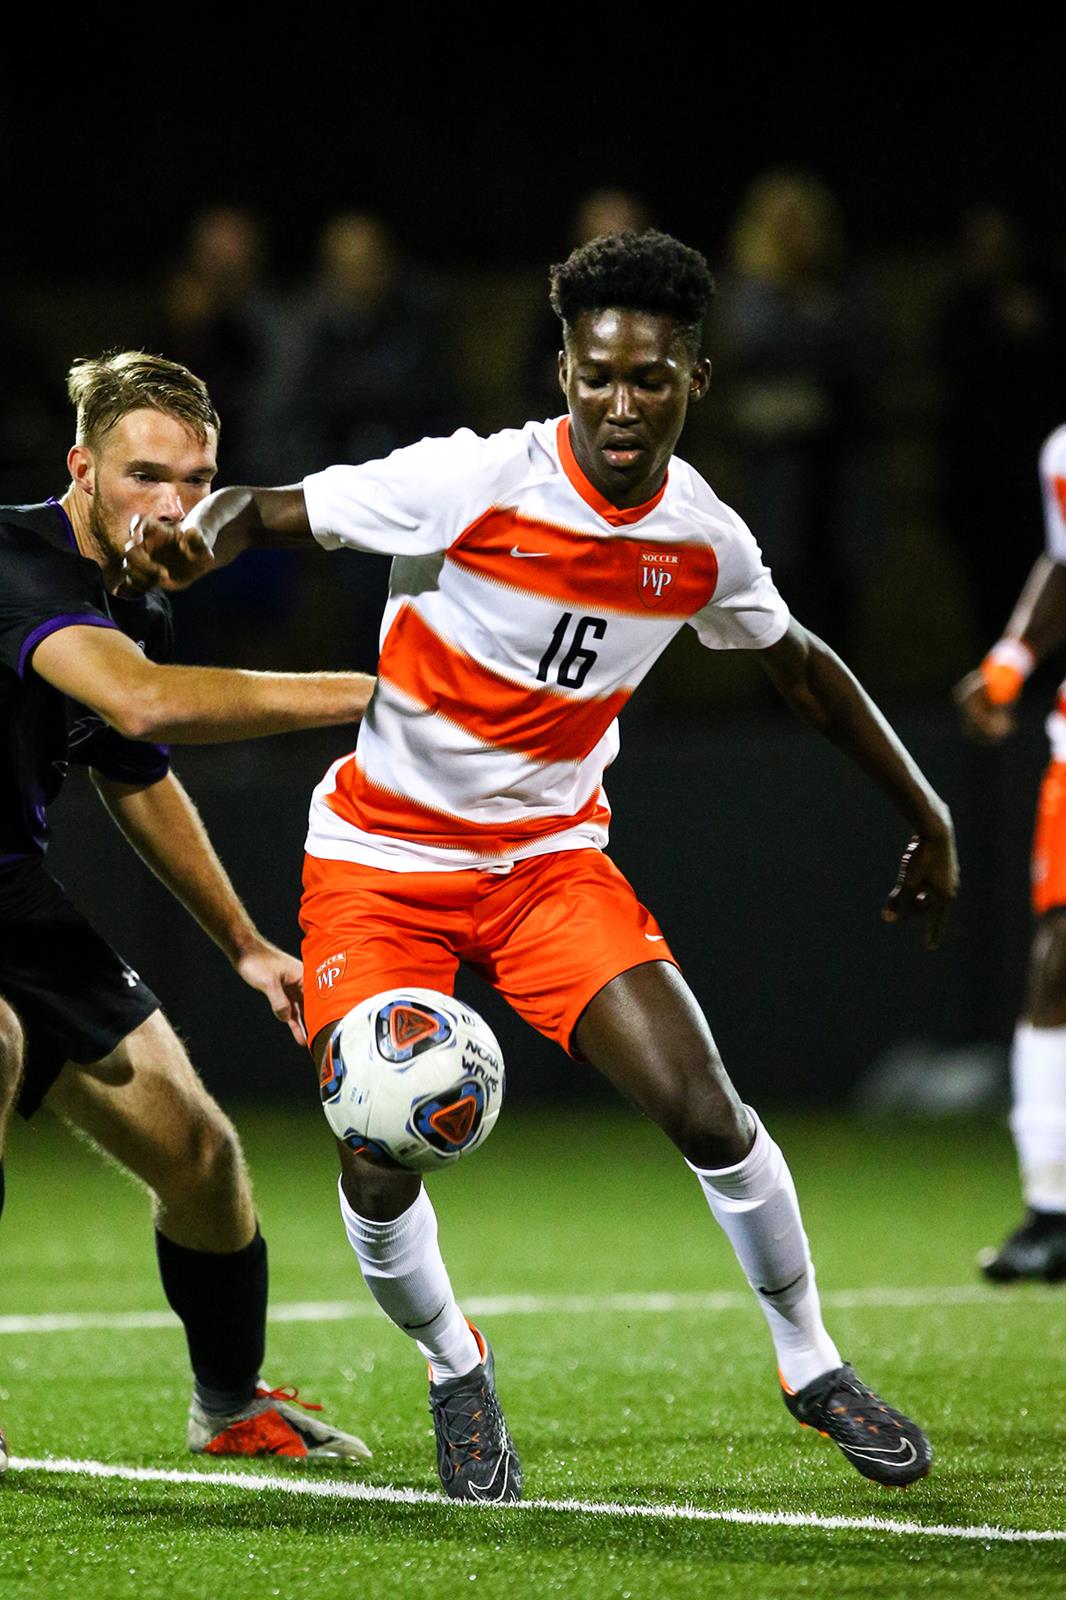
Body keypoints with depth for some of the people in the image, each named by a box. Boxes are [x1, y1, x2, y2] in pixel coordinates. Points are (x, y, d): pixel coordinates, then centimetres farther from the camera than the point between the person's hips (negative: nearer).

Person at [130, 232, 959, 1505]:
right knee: (380, 1168, -14)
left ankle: (812, 1366, 10)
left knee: (706, 1112, -12)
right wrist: (200, 535, -41)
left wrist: (923, 814, 19)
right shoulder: (473, 482, -20)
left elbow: (797, 665, 14)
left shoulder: (705, 542, -6)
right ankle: (455, 1374, 18)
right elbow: (268, 510, -17)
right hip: (382, 856, -3)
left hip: (552, 855, 3)